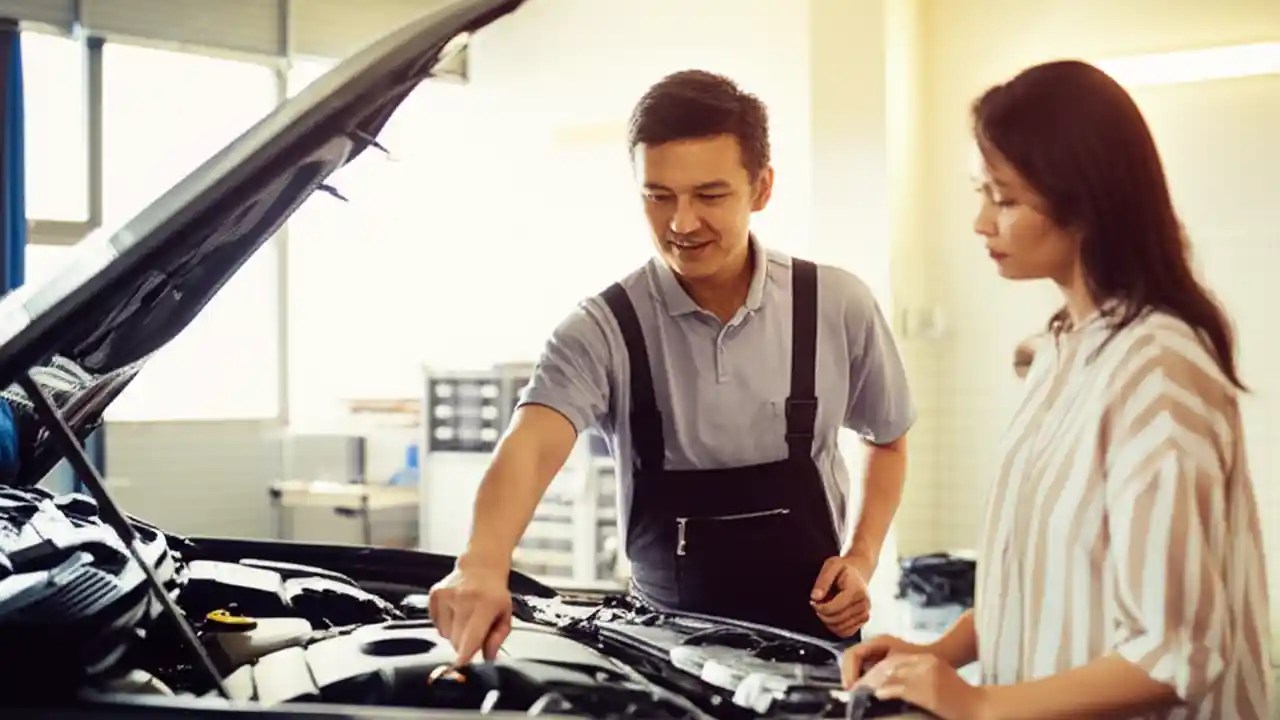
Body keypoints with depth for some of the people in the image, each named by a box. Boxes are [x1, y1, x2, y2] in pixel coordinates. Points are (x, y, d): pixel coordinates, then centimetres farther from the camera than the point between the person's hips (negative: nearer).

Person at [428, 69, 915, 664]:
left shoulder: (838, 307, -6)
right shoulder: (604, 329, -13)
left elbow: (887, 439, 11)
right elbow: (532, 444, -31)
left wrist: (862, 559, -4)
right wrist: (483, 564, -50)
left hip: (810, 634, 1)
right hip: (667, 633, -1)